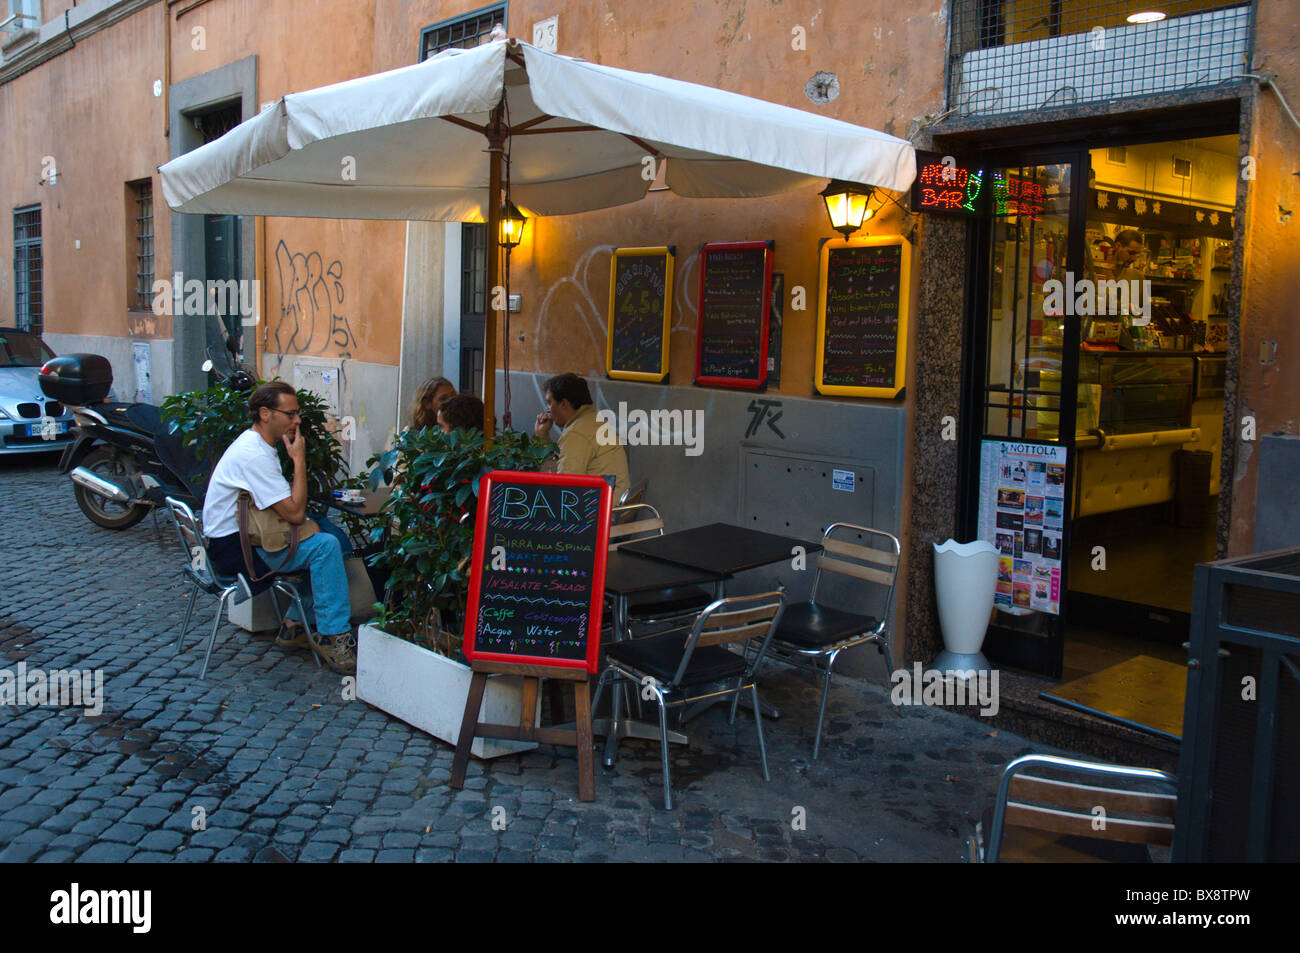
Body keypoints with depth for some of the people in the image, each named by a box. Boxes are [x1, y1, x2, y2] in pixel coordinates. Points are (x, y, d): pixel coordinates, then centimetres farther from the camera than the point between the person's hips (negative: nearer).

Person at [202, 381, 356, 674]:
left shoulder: (254, 443, 11)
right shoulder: (254, 455, -22)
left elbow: (288, 510, 19)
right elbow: (295, 513, -25)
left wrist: (307, 519, -1)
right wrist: (299, 460, -18)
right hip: (233, 549, -10)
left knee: (331, 535, 9)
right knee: (325, 546, -22)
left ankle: (297, 627, 12)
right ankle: (333, 637, -17)